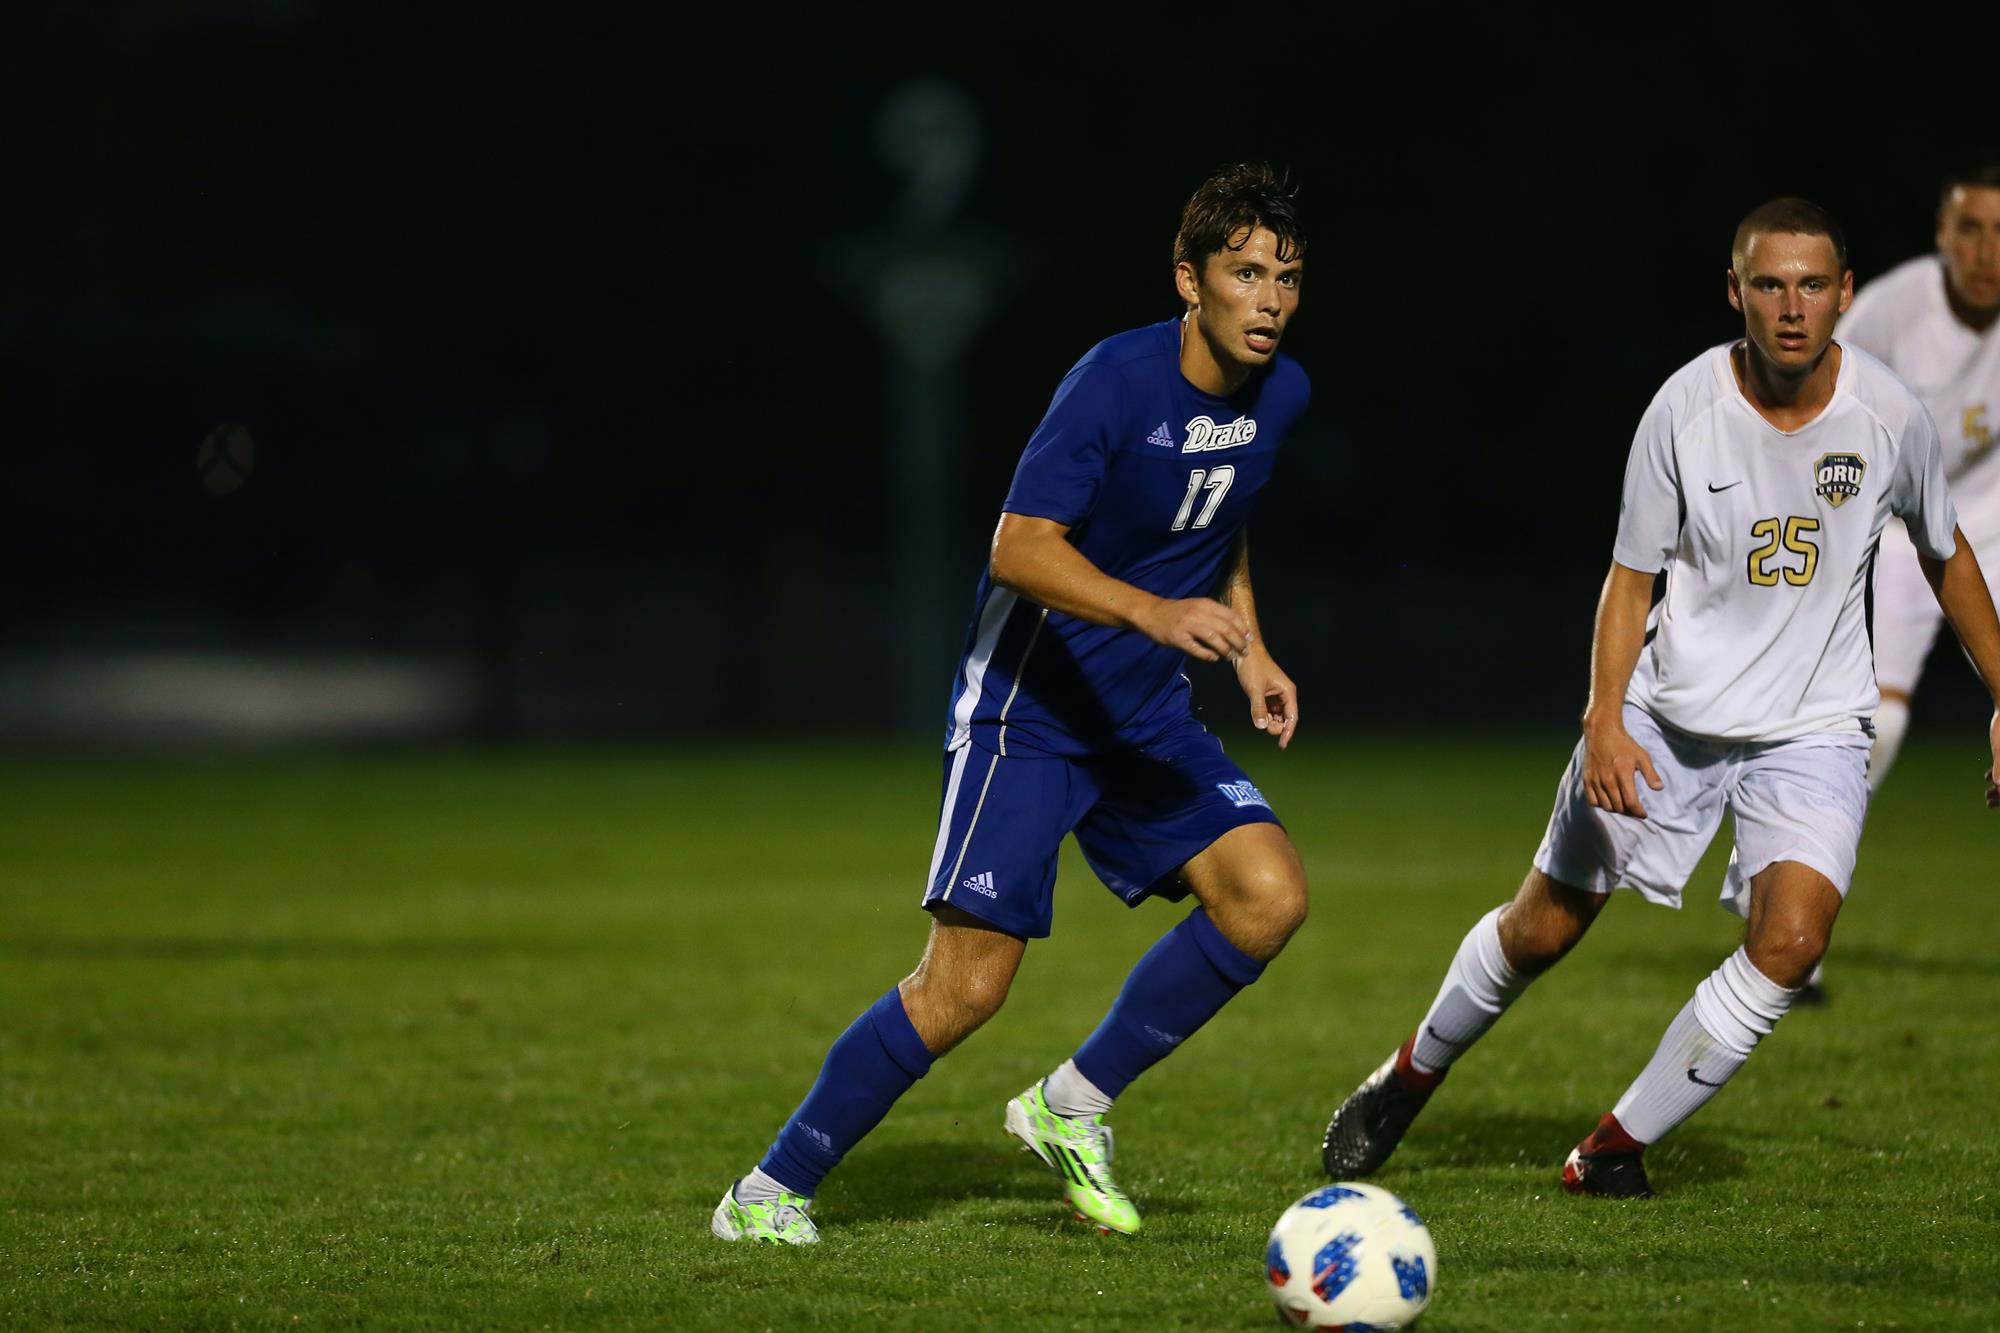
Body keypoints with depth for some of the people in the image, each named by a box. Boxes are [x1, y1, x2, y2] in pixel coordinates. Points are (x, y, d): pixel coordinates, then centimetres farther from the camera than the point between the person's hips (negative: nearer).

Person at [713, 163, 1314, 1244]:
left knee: (1268, 894, -12)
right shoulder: (1117, 381, -21)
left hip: (1145, 716, 7)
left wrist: (1249, 648, 12)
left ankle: (1072, 1105, 4)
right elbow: (1020, 549, -27)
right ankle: (771, 1191, 1)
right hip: (1026, 707, -7)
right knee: (968, 982, -13)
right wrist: (1153, 612, -40)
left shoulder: (1279, 394, 2)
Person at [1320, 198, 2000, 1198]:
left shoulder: (1889, 416, -10)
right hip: (1666, 713, 0)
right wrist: (1604, 717, -17)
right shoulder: (1686, 408, -13)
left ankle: (1617, 1148, -6)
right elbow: (1631, 577, -5)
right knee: (1544, 926, 7)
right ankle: (1406, 1083, 36)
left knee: (1793, 938, -22)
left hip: (1812, 730, 0)